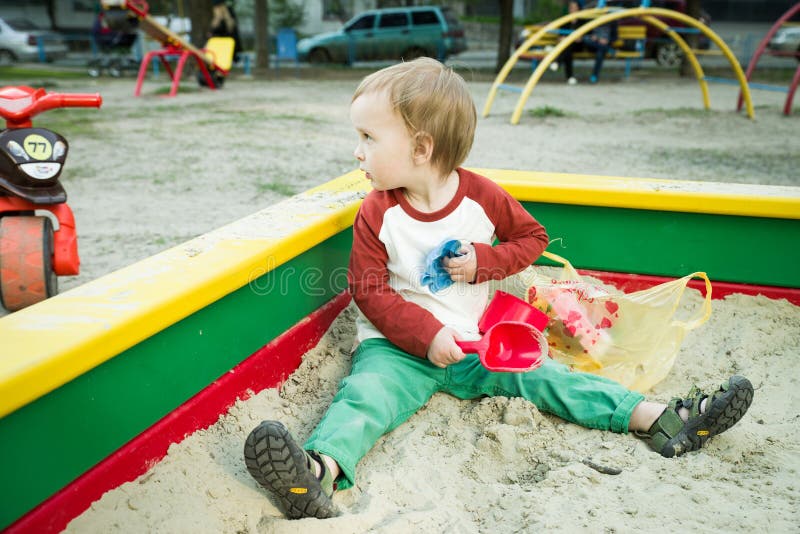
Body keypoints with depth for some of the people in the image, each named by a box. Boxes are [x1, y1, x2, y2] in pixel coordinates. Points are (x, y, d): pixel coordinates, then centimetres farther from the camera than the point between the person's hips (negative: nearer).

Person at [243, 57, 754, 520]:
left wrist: (484, 261, -8)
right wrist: (426, 336, -18)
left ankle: (660, 419, -17)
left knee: (543, 376, -11)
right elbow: (369, 291, -6)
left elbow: (533, 236, 11)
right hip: (398, 346, -2)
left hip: (472, 343, 2)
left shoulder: (482, 195, -2)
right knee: (364, 393, -31)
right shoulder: (377, 213, -5)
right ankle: (319, 474, -57)